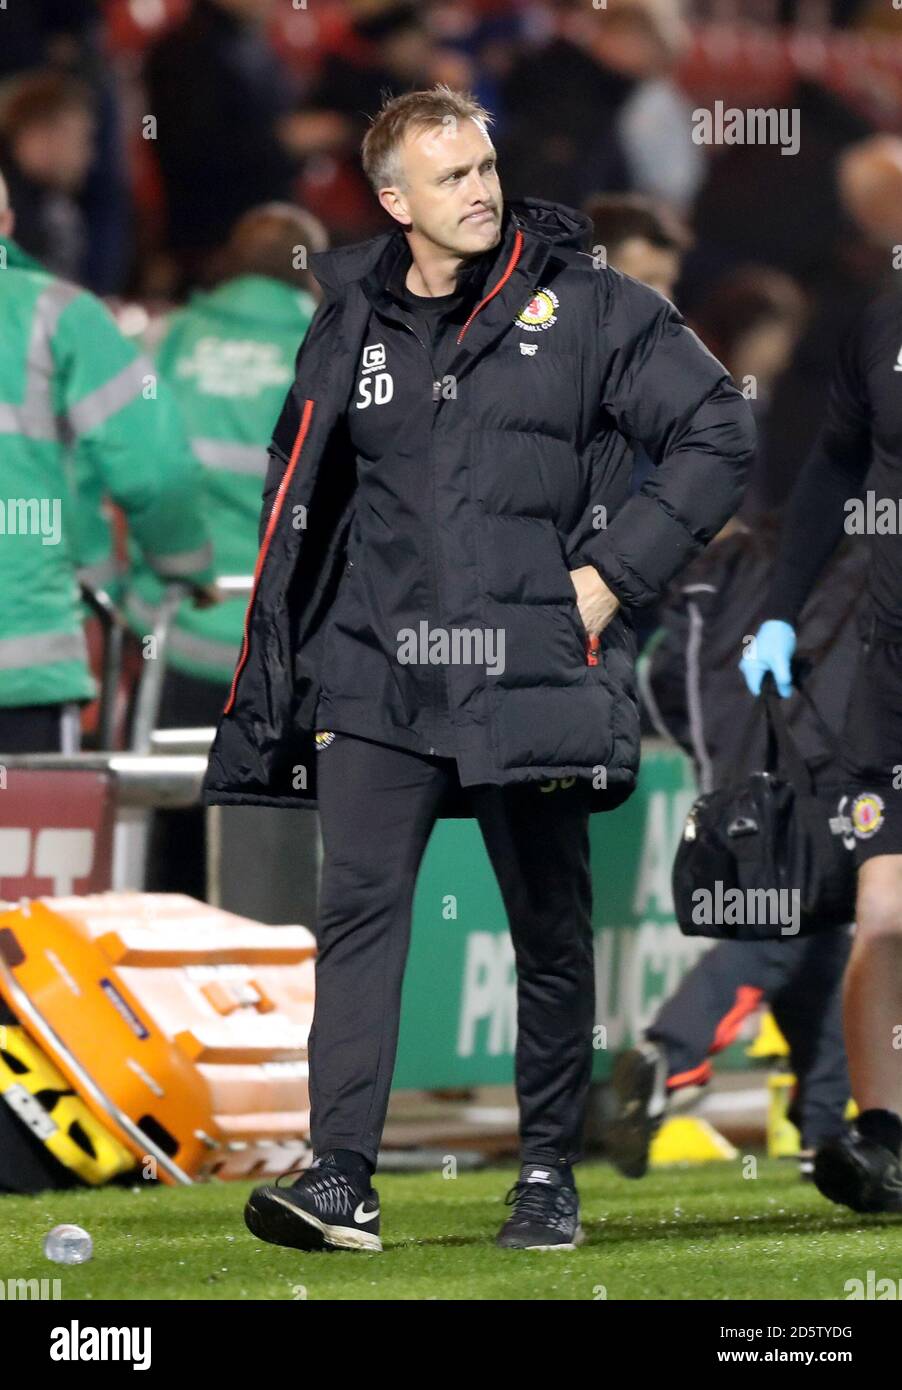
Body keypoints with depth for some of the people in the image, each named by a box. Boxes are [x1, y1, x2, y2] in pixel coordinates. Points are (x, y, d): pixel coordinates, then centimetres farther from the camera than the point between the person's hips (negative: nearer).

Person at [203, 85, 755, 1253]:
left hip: (530, 673, -2)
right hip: (375, 679, 2)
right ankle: (341, 1180, -13)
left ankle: (549, 1173, 18)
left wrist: (615, 570, -6)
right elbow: (298, 502, 18)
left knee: (550, 929, 6)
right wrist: (281, 681, 14)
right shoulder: (350, 329, 10)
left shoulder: (587, 308, 0)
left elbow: (717, 433, 1)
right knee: (358, 909, -10)